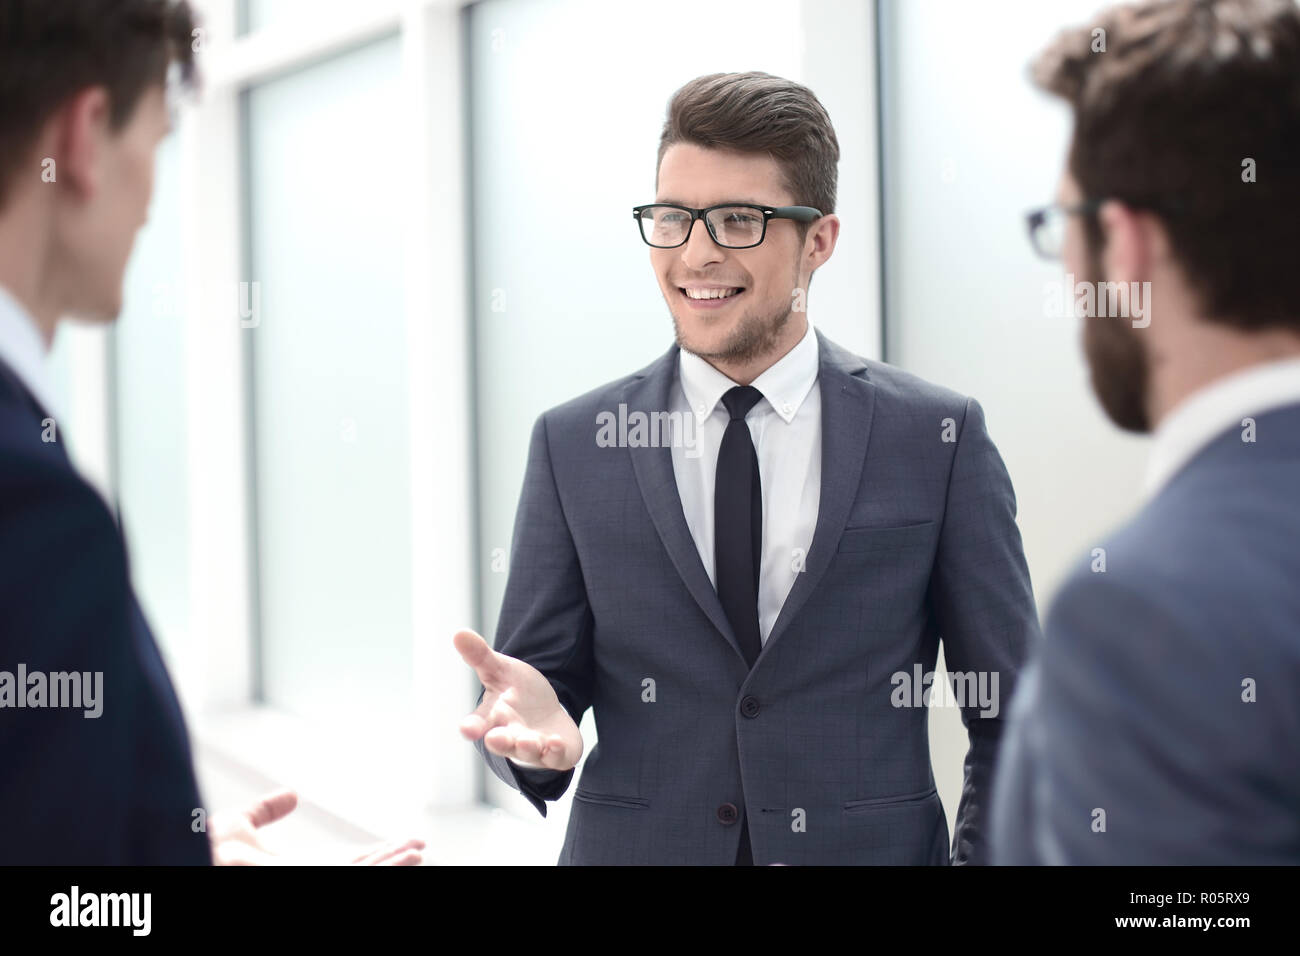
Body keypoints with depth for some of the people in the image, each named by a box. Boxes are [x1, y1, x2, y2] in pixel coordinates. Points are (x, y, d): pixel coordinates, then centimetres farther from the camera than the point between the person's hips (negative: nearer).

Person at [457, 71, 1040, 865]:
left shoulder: (938, 438, -5)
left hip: (870, 845, -1)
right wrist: (532, 717, -21)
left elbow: (1010, 711, -3)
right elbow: (544, 670, 0)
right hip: (636, 844, 1)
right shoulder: (574, 445, -1)